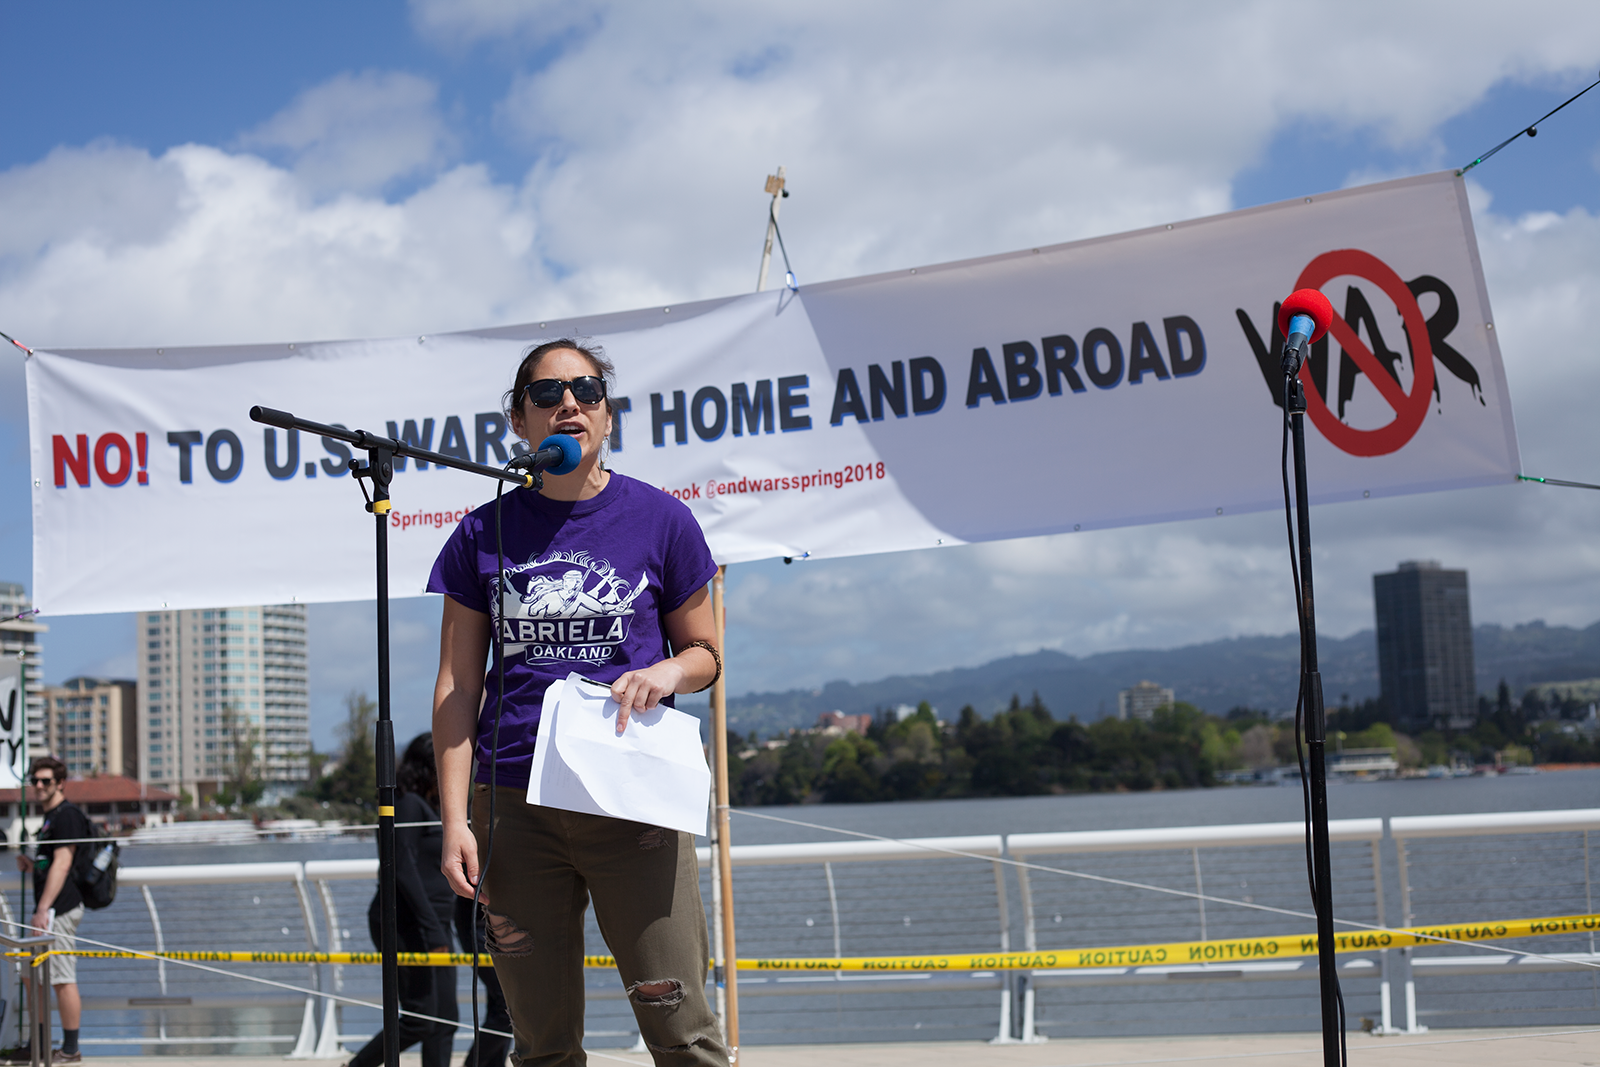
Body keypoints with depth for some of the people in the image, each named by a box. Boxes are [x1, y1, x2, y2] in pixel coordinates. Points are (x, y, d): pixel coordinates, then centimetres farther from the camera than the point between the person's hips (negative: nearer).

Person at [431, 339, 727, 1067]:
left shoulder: (659, 520, 6)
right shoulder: (485, 535, 8)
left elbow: (706, 653, 14)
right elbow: (457, 687, 8)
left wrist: (668, 672, -10)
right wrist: (455, 819, -1)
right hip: (515, 806, 1)